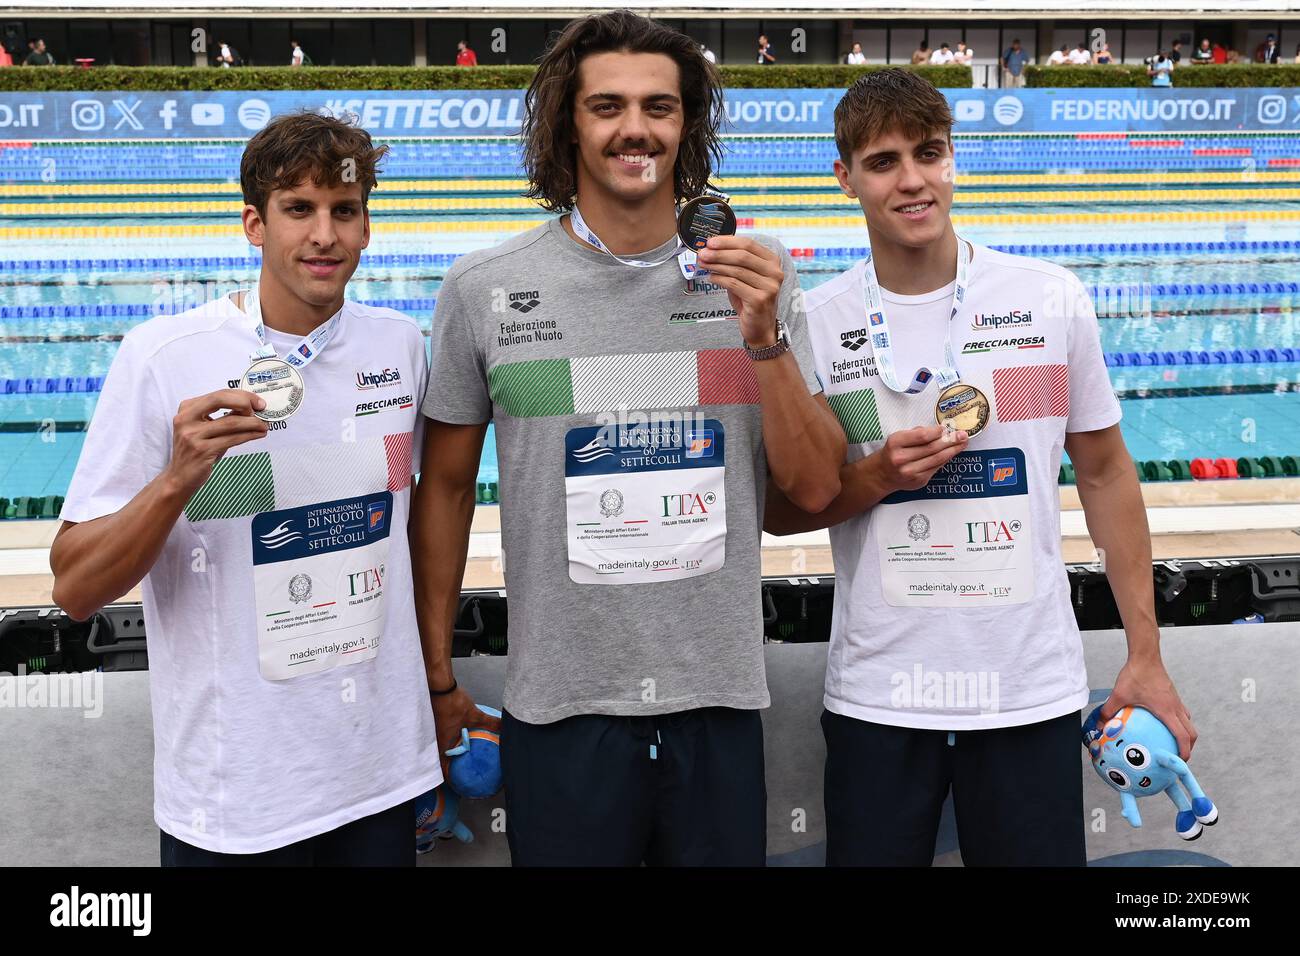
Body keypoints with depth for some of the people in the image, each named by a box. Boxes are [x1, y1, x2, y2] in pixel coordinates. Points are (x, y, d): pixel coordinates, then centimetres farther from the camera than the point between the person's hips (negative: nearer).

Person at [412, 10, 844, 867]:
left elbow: (816, 488, -1)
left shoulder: (754, 275, 0)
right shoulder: (483, 290, -4)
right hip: (559, 703, -1)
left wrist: (765, 338, -16)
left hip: (720, 698, 2)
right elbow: (446, 486, 4)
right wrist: (438, 680, 6)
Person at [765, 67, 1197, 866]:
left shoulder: (1054, 300, -2)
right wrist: (877, 478, -16)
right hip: (876, 700, 0)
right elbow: (778, 509, 3)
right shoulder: (815, 323, -3)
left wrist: (1146, 658, 3)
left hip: (1035, 694, 1)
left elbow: (1106, 474, 6)